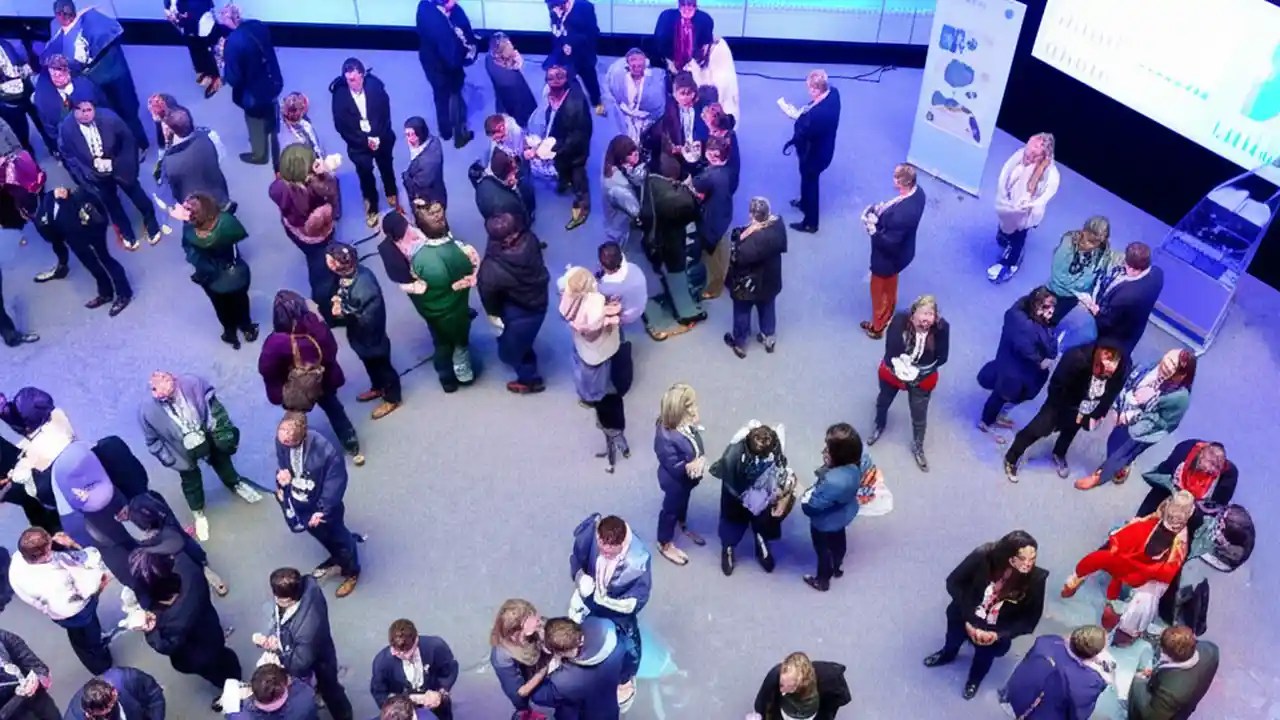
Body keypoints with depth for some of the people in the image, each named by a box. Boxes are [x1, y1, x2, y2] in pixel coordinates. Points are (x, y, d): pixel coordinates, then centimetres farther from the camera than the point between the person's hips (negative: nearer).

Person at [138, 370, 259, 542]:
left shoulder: (192, 384, -30)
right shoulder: (147, 411, -32)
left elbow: (212, 404, -12)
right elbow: (153, 442, -14)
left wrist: (221, 430, -9)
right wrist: (170, 460, -10)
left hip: (208, 437, 2)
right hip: (184, 453, -1)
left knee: (222, 462, 30)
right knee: (191, 482, 22)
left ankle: (236, 484, 63)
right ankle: (199, 515, 50)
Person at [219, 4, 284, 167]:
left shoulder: (233, 42, -32)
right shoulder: (259, 26, -11)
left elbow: (234, 79, -27)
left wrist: (224, 63, -7)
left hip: (254, 92, -7)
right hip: (272, 83, 7)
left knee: (257, 123, 20)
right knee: (269, 117, 32)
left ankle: (259, 155, 44)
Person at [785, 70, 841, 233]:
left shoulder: (817, 114, -43)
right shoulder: (833, 92, -16)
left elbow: (802, 135, -28)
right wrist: (804, 113, -10)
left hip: (813, 154, -8)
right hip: (824, 148, 8)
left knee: (809, 183, 16)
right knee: (808, 180, 33)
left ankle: (810, 223, 38)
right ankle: (804, 203, 61)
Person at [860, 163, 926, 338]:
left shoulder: (902, 213, -42)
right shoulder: (917, 191, -15)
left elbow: (889, 242, -32)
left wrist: (873, 228, -25)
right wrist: (881, 209, -8)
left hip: (889, 257, -8)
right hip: (900, 252, 8)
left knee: (880, 291, 20)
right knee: (889, 288, 32)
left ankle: (877, 327, 44)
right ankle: (886, 319, 56)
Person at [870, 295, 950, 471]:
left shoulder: (942, 328, -30)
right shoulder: (900, 321, -34)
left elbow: (942, 357, -20)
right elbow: (890, 350, -29)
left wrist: (919, 370, -25)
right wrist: (899, 366, -42)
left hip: (922, 378, 0)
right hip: (893, 372, 0)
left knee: (919, 416, 17)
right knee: (883, 401, 29)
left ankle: (917, 448, 47)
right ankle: (879, 425, 64)